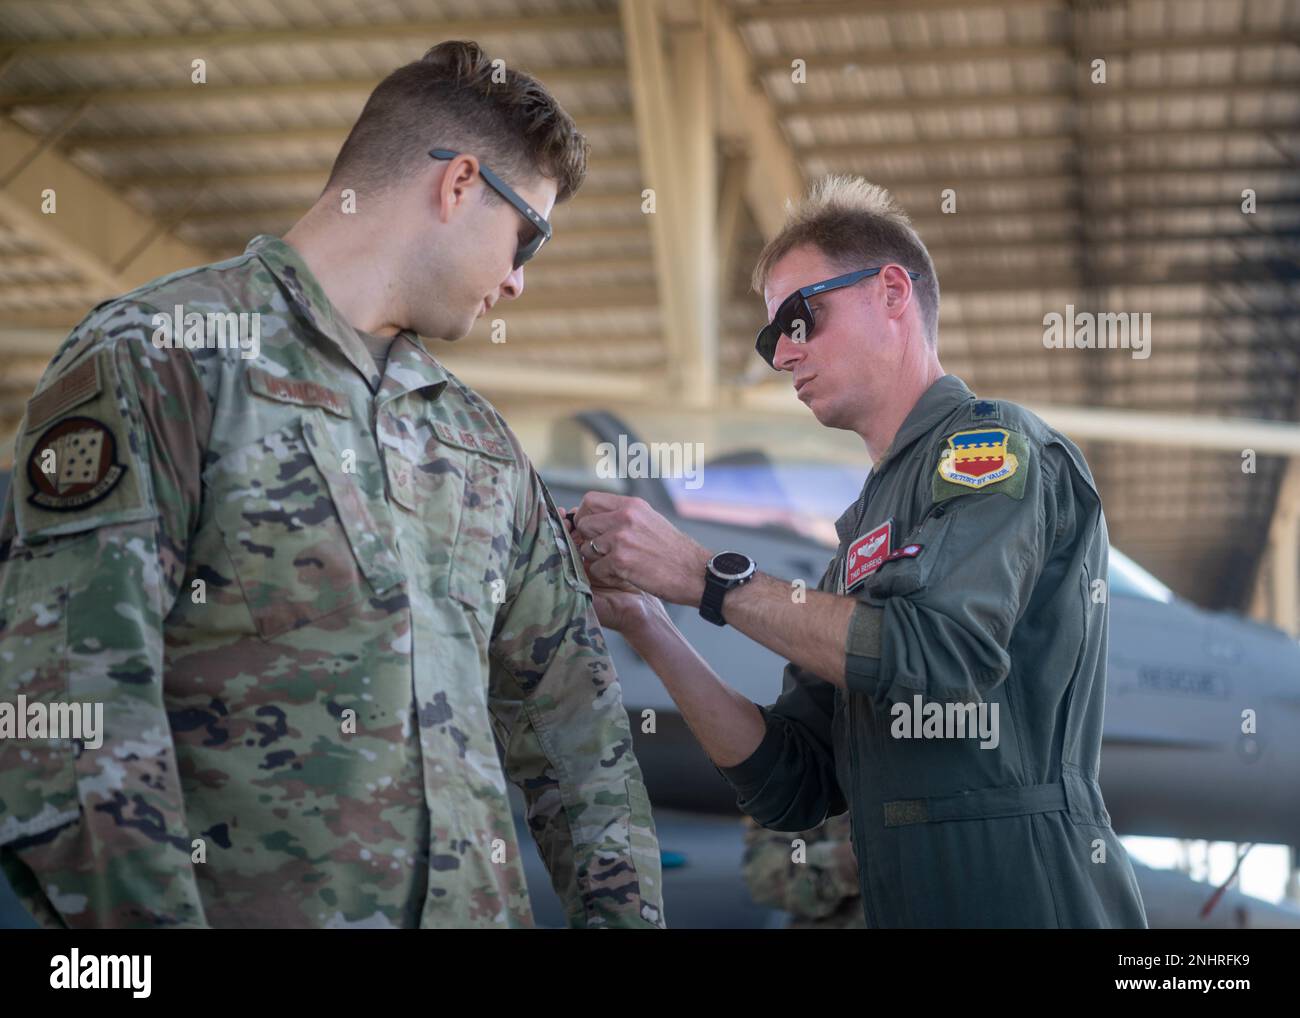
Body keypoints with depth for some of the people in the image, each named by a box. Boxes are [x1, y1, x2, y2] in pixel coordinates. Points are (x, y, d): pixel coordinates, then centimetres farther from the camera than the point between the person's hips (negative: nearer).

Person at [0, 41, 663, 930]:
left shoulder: (480, 440, 17)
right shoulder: (155, 359, -6)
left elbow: (570, 710, 18)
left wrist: (626, 910, 6)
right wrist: (153, 916, -23)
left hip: (481, 905, 7)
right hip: (247, 901, -7)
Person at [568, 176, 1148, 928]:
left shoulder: (995, 445, -4)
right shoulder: (868, 530, 17)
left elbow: (947, 650, -22)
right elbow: (791, 788, 11)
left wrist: (710, 577, -15)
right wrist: (648, 630, 0)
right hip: (914, 899, 7)